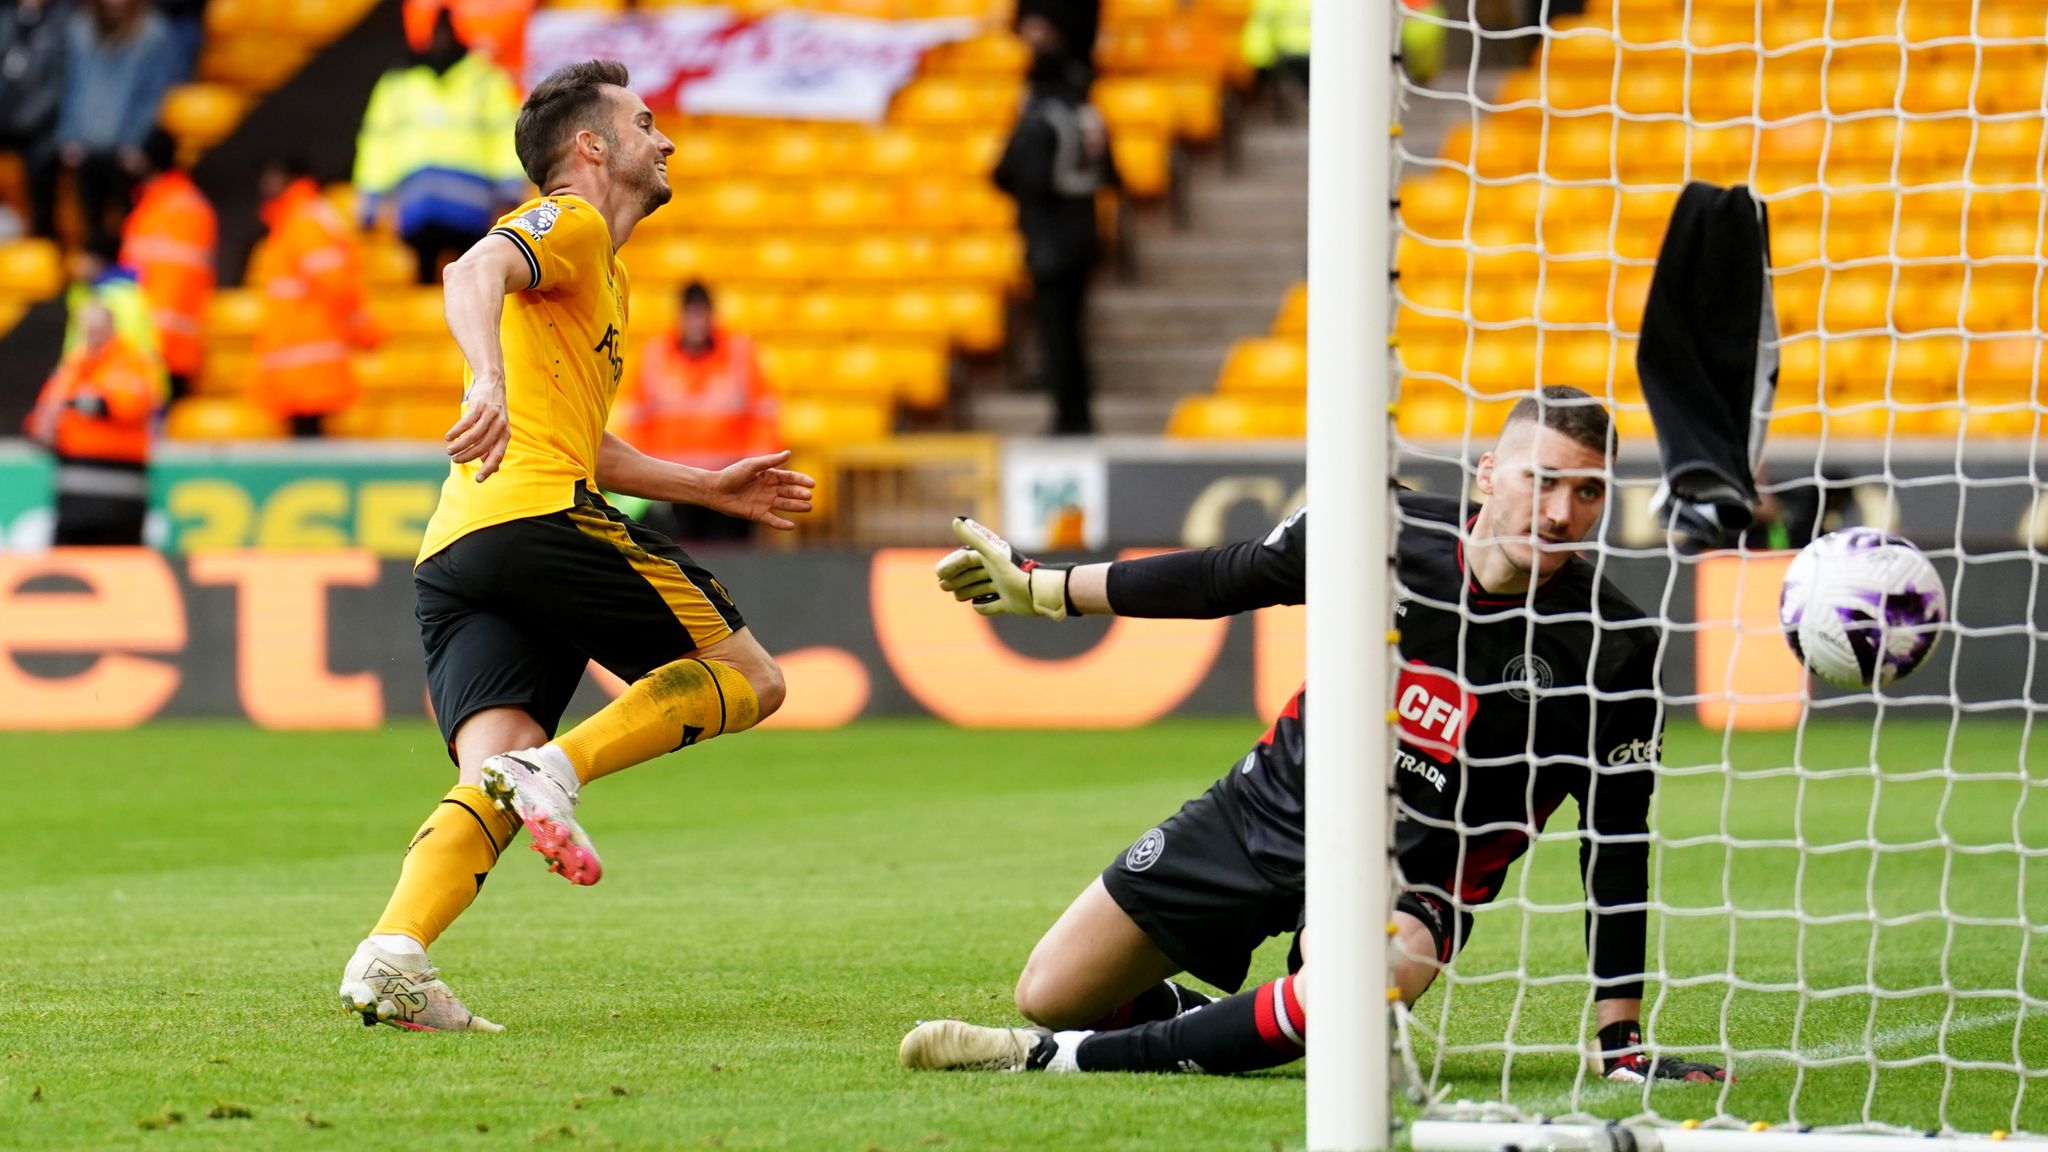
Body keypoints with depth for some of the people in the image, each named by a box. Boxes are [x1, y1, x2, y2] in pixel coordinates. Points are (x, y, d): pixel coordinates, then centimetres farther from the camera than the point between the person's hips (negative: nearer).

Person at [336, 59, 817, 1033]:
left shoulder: (601, 273, 34)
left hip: (450, 558, 8)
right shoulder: (569, 223, 5)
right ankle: (556, 767, -18)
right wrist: (488, 379, -37)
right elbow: (477, 270, -18)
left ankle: (391, 955, -32)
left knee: (492, 785, -9)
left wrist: (712, 488, 41)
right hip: (539, 518, -8)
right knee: (747, 678, 2)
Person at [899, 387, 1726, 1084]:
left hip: (1413, 879, -3)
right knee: (1046, 994, 1)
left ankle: (1067, 1057, -24)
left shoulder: (1612, 652, -18)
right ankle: (1231, 1026, 29)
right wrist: (1041, 587, 13)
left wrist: (1621, 1038, -12)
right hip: (1272, 805, 3)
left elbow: (1616, 848, -11)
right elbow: (1231, 577, 6)